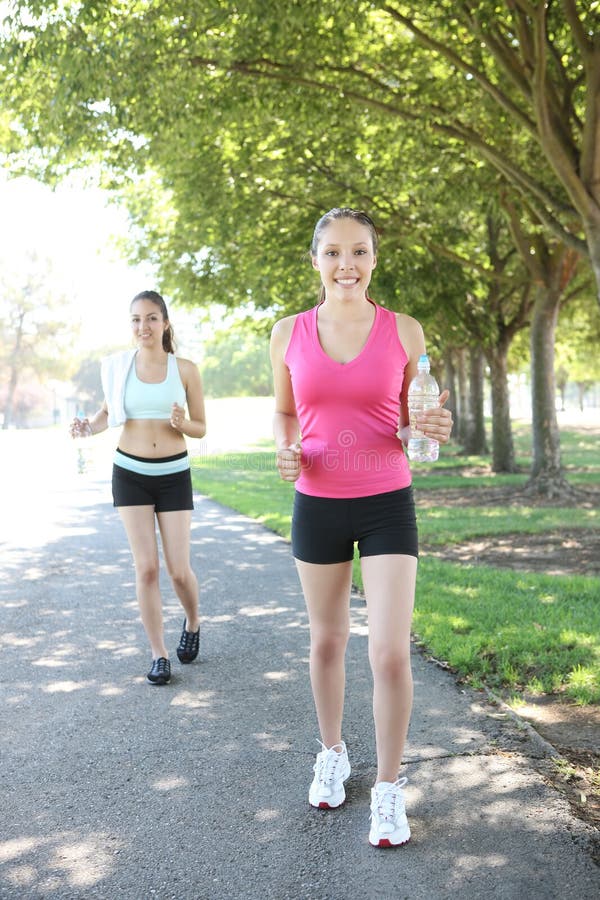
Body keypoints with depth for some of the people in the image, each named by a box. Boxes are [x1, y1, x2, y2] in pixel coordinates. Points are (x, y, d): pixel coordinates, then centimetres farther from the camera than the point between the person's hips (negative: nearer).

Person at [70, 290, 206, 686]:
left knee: (179, 569, 0)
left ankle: (193, 623, 33)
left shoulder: (185, 369, -5)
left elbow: (201, 428, 2)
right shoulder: (118, 366, -2)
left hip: (174, 475, -1)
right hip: (130, 473, 1)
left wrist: (181, 423, -20)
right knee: (146, 567, -3)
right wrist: (89, 427, -6)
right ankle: (159, 654, 11)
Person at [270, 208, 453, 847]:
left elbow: (412, 424, 6)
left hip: (387, 505, -1)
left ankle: (389, 787, 13)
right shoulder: (289, 334, 0)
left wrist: (434, 428, -17)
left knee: (391, 653, -7)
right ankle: (332, 755, 37)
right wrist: (285, 453, -8)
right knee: (326, 642, 15)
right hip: (317, 505, 2)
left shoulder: (404, 332, -3)